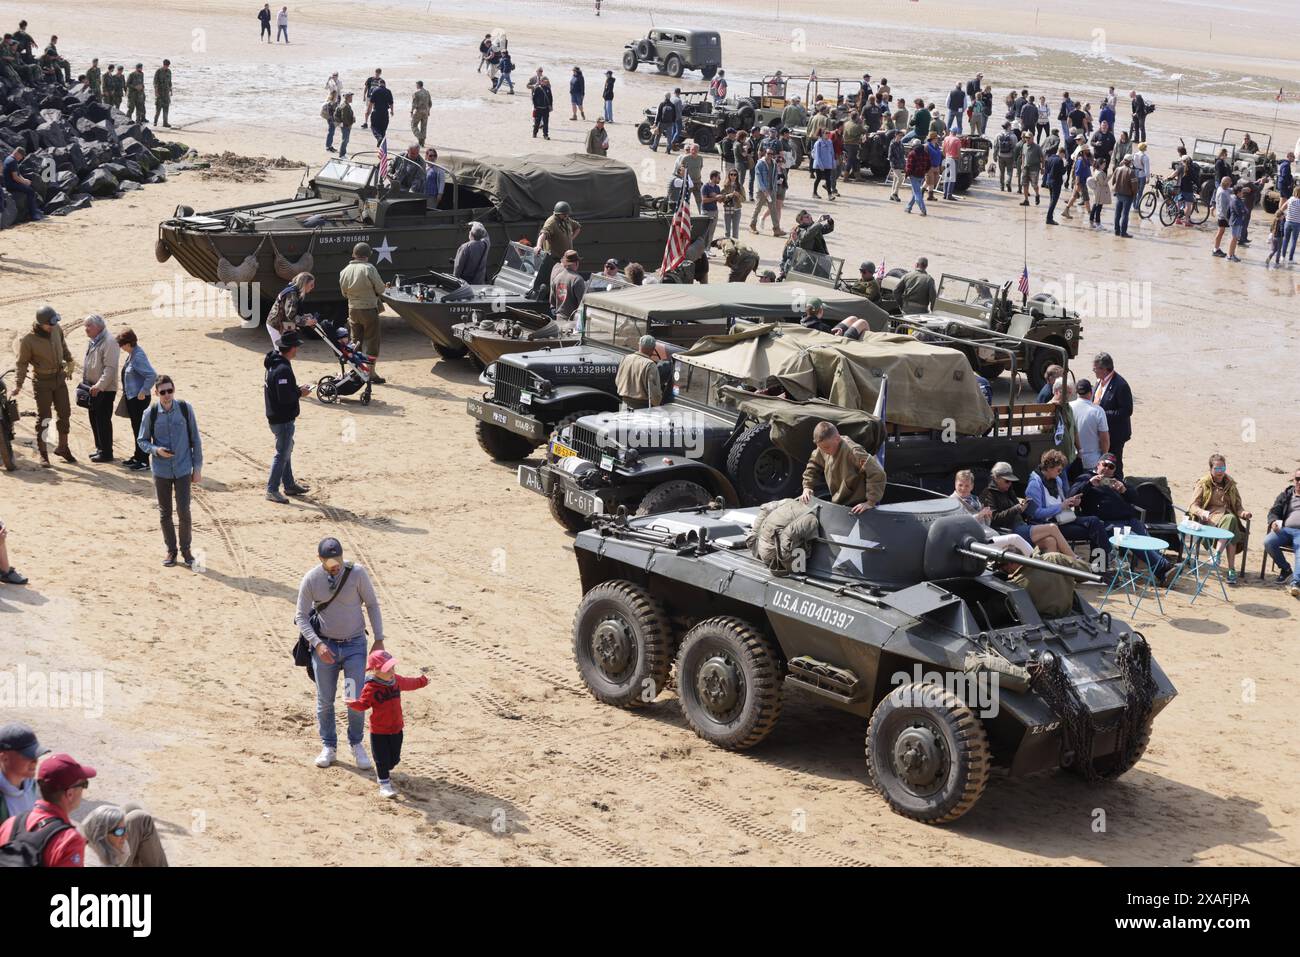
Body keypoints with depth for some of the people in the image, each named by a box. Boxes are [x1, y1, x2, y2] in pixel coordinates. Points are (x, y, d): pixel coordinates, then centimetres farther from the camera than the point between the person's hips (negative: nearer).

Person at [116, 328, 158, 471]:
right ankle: (137, 456, 28)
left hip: (139, 399, -10)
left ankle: (144, 461, 4)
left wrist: (143, 391, -23)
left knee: (140, 429, -3)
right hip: (131, 397, 10)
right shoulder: (132, 354, 7)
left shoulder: (138, 357, -22)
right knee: (136, 428, 18)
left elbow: (152, 375, -29)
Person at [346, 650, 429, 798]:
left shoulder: (396, 680, 2)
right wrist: (352, 703, -36)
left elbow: (409, 684, 21)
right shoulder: (370, 687, -18)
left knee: (394, 758, 14)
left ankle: (382, 773, 39)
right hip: (379, 731, -6)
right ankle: (384, 785, 8)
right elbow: (363, 704, -14)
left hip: (396, 728, 6)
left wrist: (422, 681, 35)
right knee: (382, 759, -1)